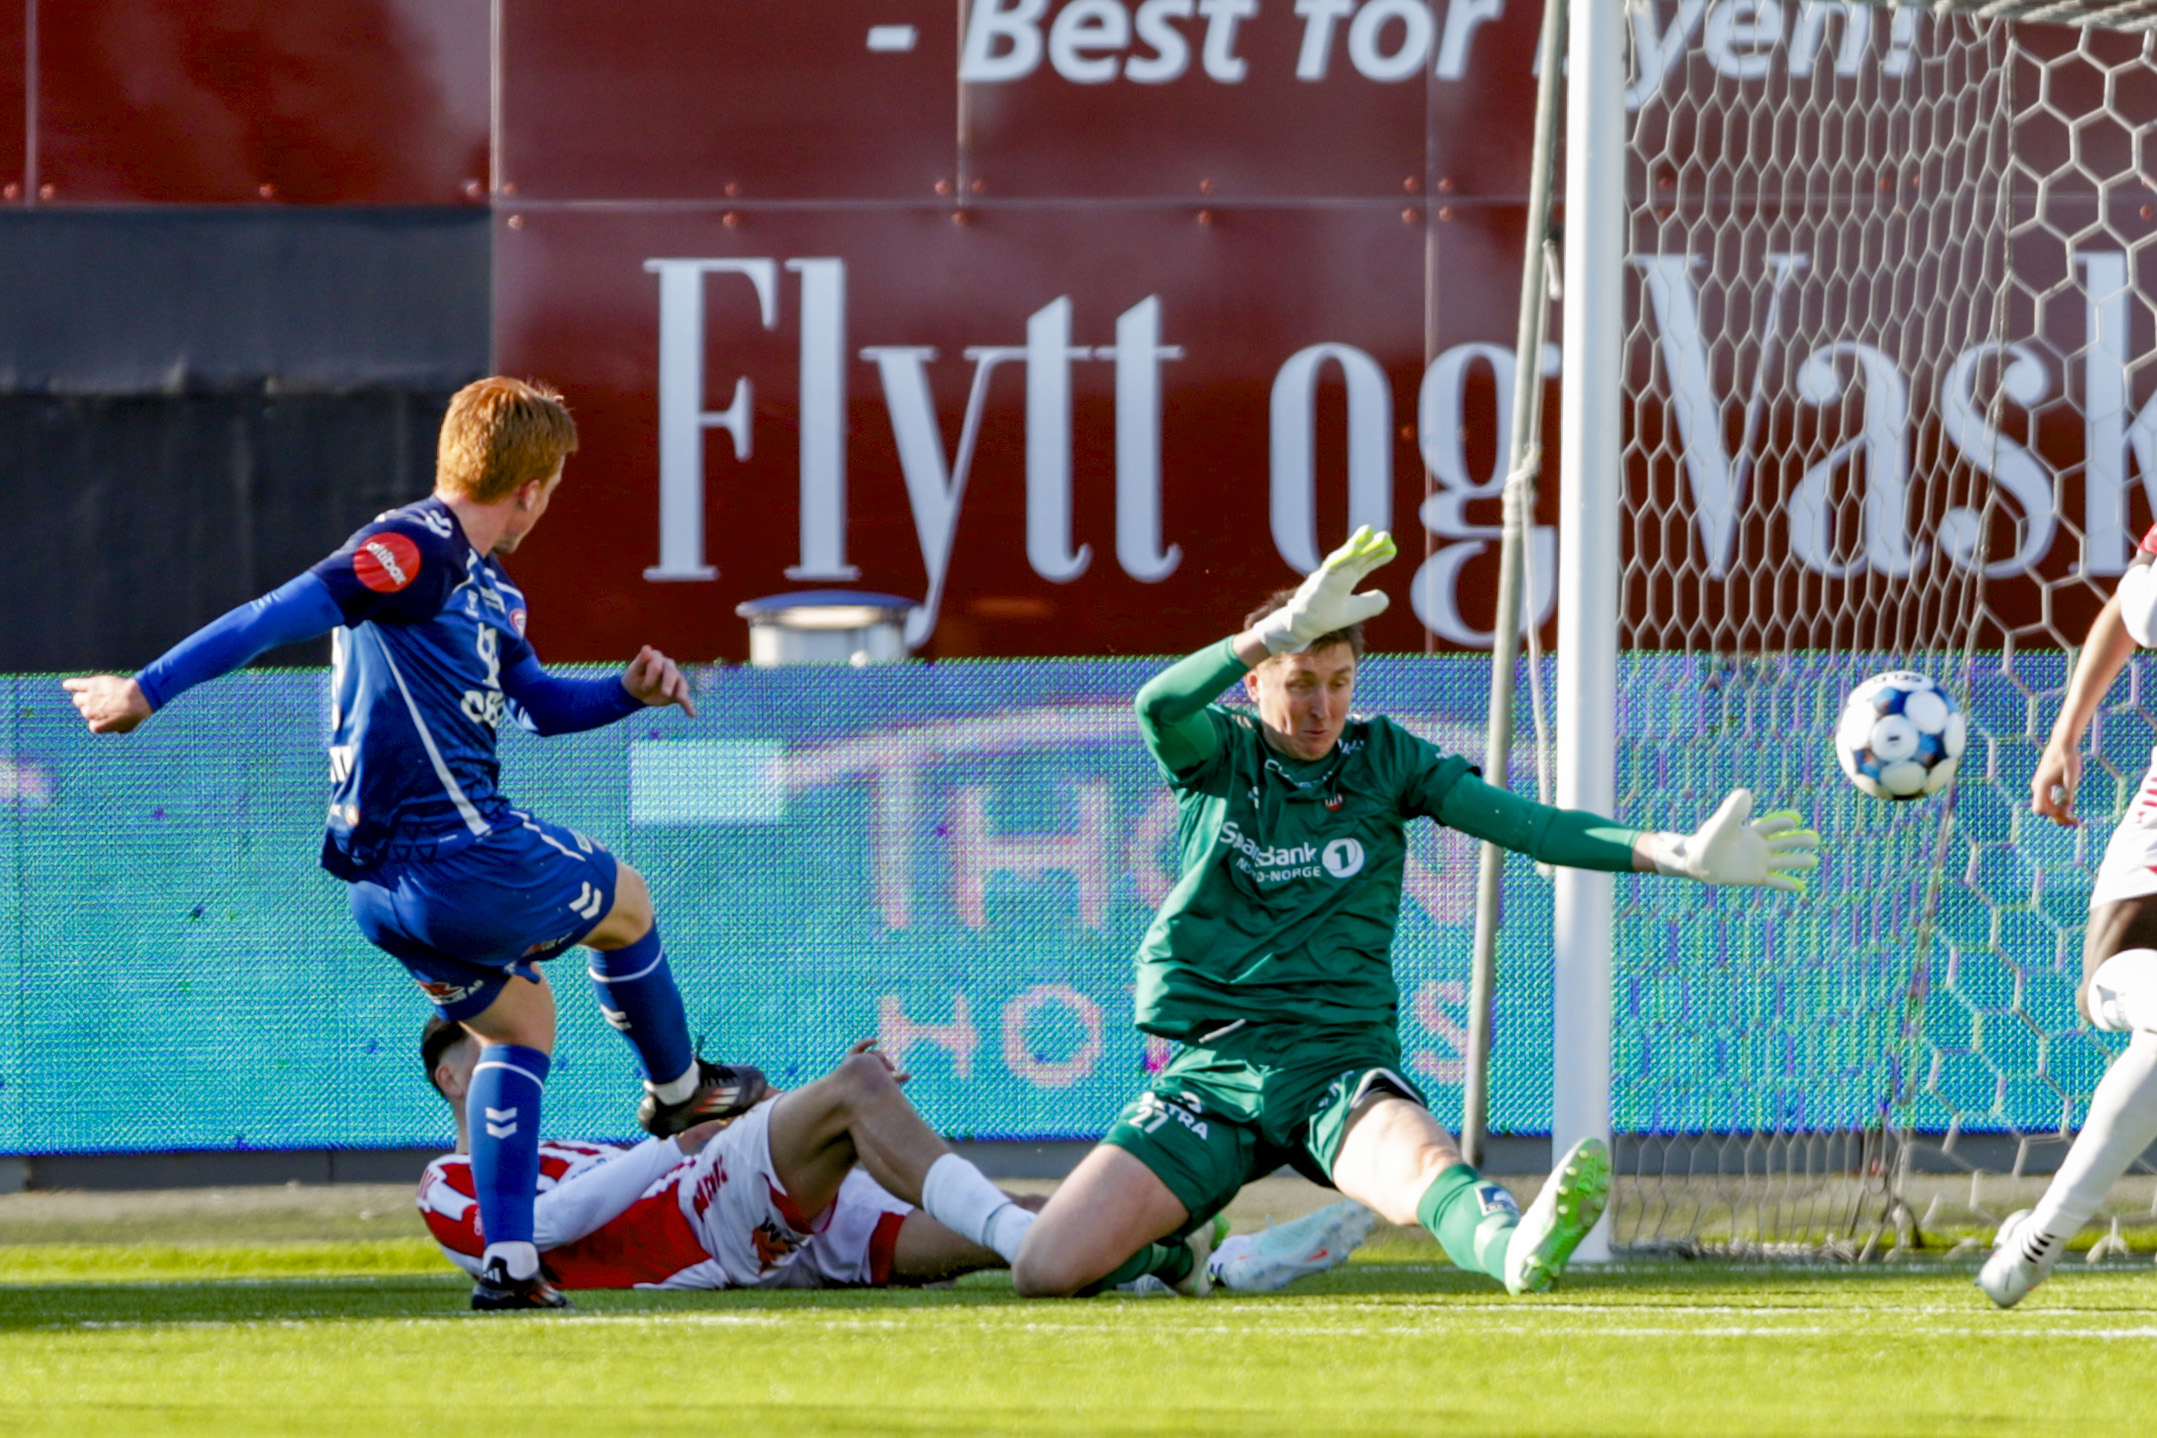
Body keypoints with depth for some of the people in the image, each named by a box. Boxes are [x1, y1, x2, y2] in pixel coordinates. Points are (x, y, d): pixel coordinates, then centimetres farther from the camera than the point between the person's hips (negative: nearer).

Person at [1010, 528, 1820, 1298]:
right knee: (1045, 1272, -10)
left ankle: (1513, 1248, -71)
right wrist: (1285, 628, -35)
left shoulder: (1383, 758, 7)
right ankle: (1170, 1252, 23)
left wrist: (1681, 855, -17)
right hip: (1212, 1063, 1)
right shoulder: (1215, 756, 3)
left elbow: (1526, 825, -3)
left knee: (1420, 1163, -37)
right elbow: (1159, 706, -21)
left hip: (1340, 1061, -1)